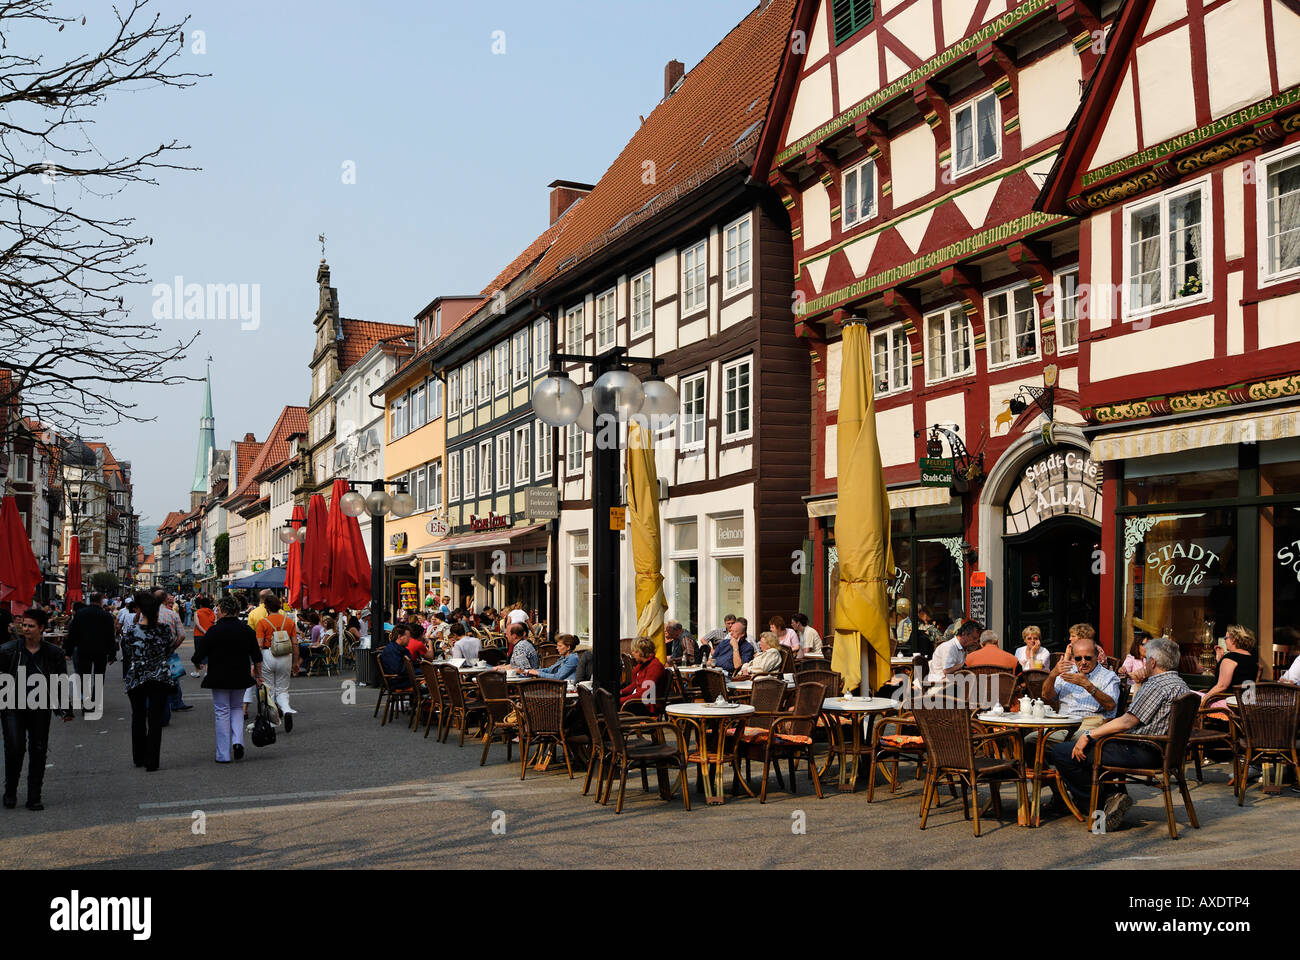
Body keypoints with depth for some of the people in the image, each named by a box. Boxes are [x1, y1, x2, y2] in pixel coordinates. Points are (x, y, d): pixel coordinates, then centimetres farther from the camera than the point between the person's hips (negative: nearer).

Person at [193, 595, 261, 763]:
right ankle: (238, 741, -1)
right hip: (241, 678, 3)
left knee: (222, 712, 4)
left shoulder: (214, 630, -12)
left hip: (219, 678, -3)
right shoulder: (247, 630, 0)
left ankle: (223, 754, 4)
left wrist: (197, 662, 15)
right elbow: (257, 657, 3)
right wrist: (258, 676, 12)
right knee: (236, 708, 20)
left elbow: (199, 655, -7)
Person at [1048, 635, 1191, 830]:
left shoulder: (1157, 685, -16)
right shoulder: (1180, 684, 16)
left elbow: (1128, 721, -22)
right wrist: (1140, 684, 27)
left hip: (1142, 752, -11)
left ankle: (1103, 803, -5)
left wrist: (1089, 735, -17)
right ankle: (1114, 794, 14)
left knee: (1061, 753, -12)